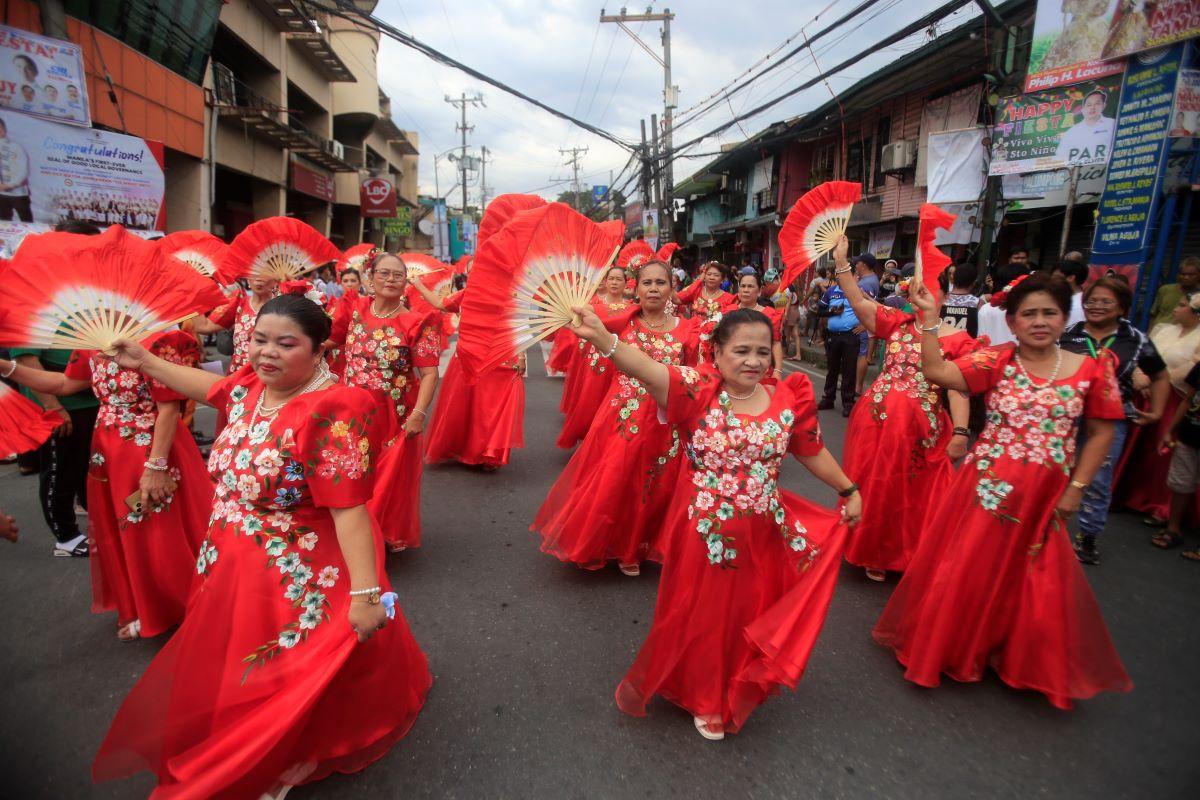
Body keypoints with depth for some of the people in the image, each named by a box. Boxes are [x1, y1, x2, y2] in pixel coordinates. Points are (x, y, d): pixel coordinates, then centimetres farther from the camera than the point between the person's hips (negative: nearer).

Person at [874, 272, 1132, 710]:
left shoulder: (1092, 369, 0)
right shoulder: (995, 361, -6)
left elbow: (1101, 433, 5)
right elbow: (935, 371, -19)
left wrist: (1076, 489, 1)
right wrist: (930, 320, -22)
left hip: (1045, 496, 2)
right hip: (988, 487, -2)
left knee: (1038, 583, 13)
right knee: (966, 569, 6)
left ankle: (1031, 665, 40)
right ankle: (945, 647, 29)